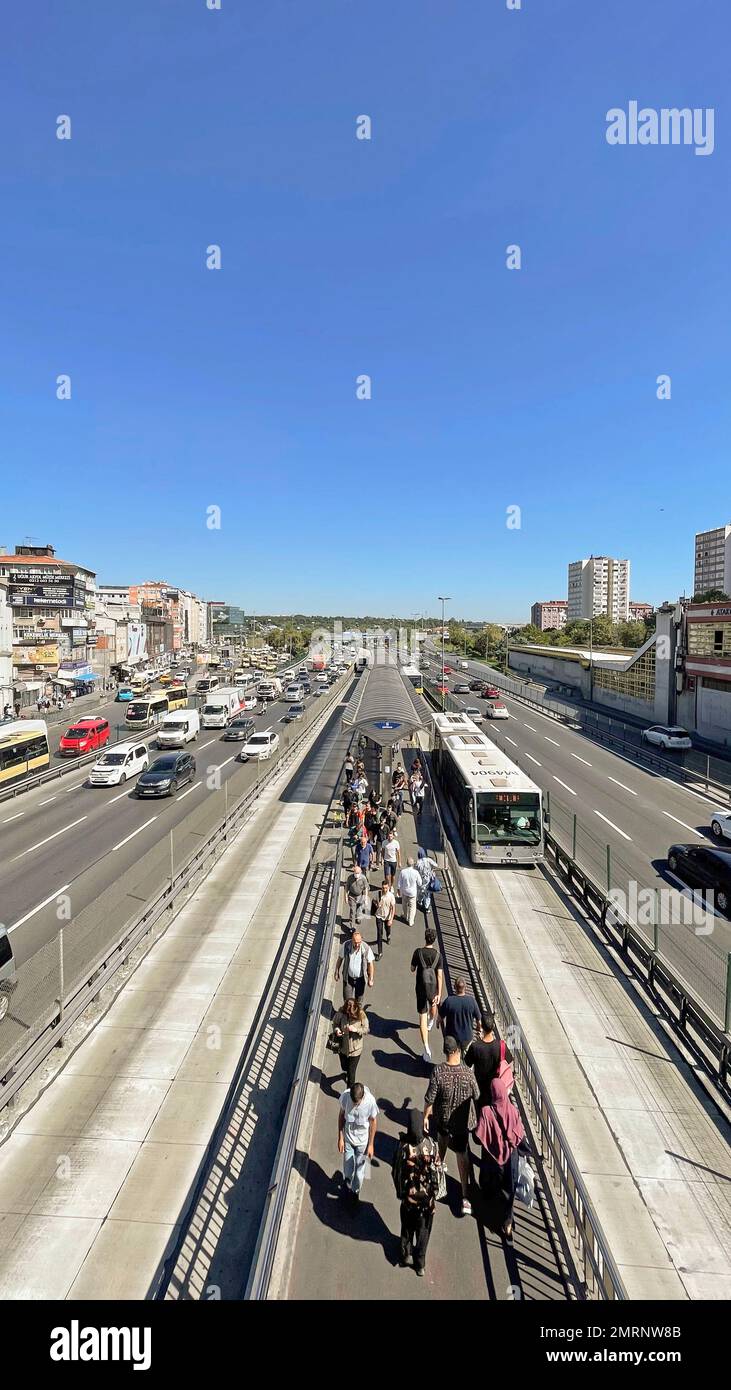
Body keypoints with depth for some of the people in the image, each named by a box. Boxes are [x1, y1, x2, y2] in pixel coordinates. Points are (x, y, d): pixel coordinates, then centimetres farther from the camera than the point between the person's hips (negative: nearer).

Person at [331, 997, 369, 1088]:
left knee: (351, 1072, 9)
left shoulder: (361, 1016, -24)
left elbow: (366, 1030, -13)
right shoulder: (340, 1014, -22)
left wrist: (356, 1029, -30)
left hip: (355, 1049, -2)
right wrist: (336, 1030, -26)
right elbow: (335, 1024, -5)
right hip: (342, 1047, 3)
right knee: (344, 1067, 28)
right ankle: (347, 1073, 64)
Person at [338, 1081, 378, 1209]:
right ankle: (347, 1181, 54)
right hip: (348, 1137, 1)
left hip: (362, 1140, -1)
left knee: (360, 1169, 17)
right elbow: (341, 1115, -9)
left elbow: (373, 1122, -14)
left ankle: (356, 1192, 46)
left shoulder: (370, 1101, -33)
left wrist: (371, 1144, -6)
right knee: (348, 1166, 20)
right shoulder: (345, 1096, -29)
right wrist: (340, 1138, -5)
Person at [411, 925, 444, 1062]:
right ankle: (431, 1022, 63)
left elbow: (412, 969, -1)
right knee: (433, 1005, 33)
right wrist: (439, 994, -12)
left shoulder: (418, 952, -15)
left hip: (421, 988, -2)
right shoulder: (438, 954, -14)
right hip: (433, 988, 2)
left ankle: (426, 1048, -5)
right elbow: (440, 975, -16)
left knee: (422, 1017, 2)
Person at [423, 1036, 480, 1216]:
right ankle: (465, 1197, 8)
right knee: (462, 1154, 10)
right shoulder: (467, 1073, -22)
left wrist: (425, 1116, -1)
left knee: (442, 1138, 30)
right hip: (462, 1121, -1)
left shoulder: (438, 1072, -23)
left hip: (442, 1118, 1)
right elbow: (476, 1097, -6)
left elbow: (430, 1098, -16)